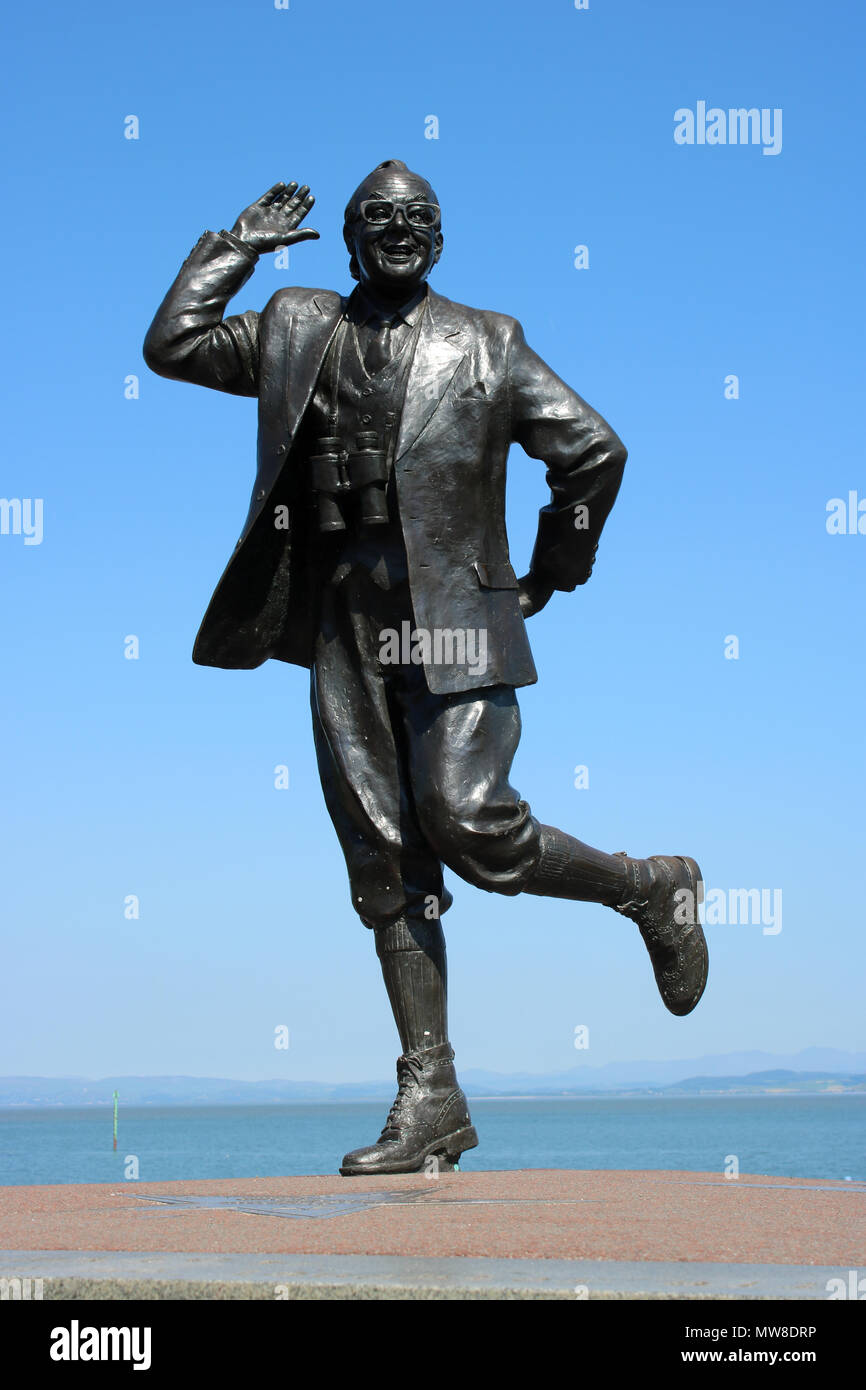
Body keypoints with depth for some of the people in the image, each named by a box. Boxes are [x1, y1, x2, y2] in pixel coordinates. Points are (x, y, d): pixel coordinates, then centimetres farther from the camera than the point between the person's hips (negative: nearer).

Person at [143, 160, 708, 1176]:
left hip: (453, 622, -4)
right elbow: (171, 345, 16)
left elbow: (596, 451, 8)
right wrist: (239, 247, 16)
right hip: (346, 633, 4)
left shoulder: (486, 345, 9)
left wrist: (548, 577, 8)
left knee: (469, 824, -19)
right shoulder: (297, 331, 18)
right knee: (384, 867, 1)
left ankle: (651, 891, 8)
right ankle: (430, 1100, 5)